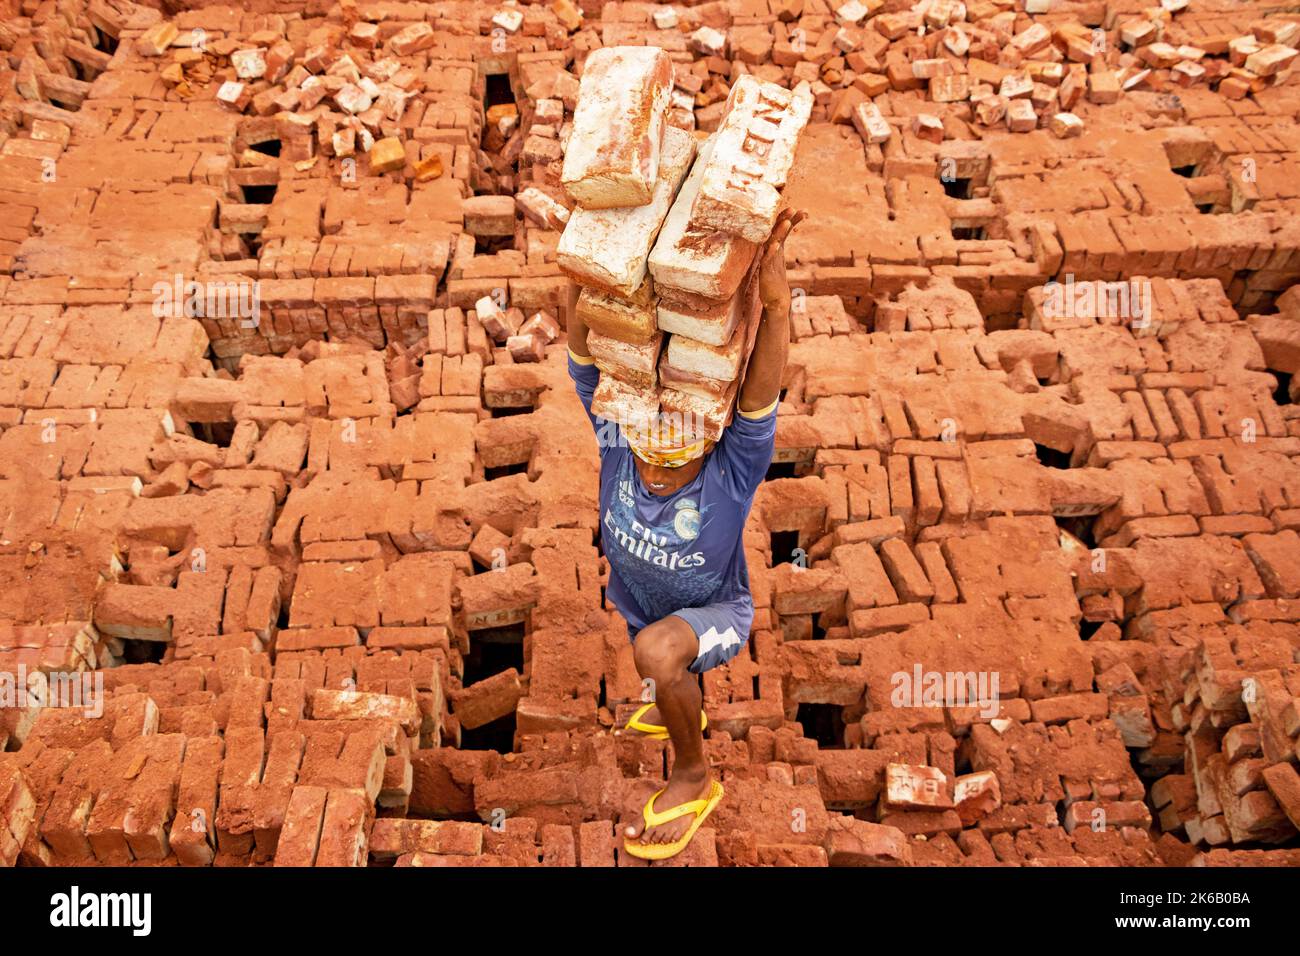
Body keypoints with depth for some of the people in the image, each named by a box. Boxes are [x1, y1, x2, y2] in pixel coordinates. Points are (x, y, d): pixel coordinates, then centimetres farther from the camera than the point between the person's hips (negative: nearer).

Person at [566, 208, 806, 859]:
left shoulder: (733, 469, -38)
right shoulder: (619, 438, -30)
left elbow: (761, 393, -55)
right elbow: (585, 353, -39)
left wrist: (776, 301, -69)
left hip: (715, 615, -5)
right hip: (638, 606, 5)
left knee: (657, 649, -34)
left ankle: (693, 779, -9)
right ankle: (680, 704, 65)